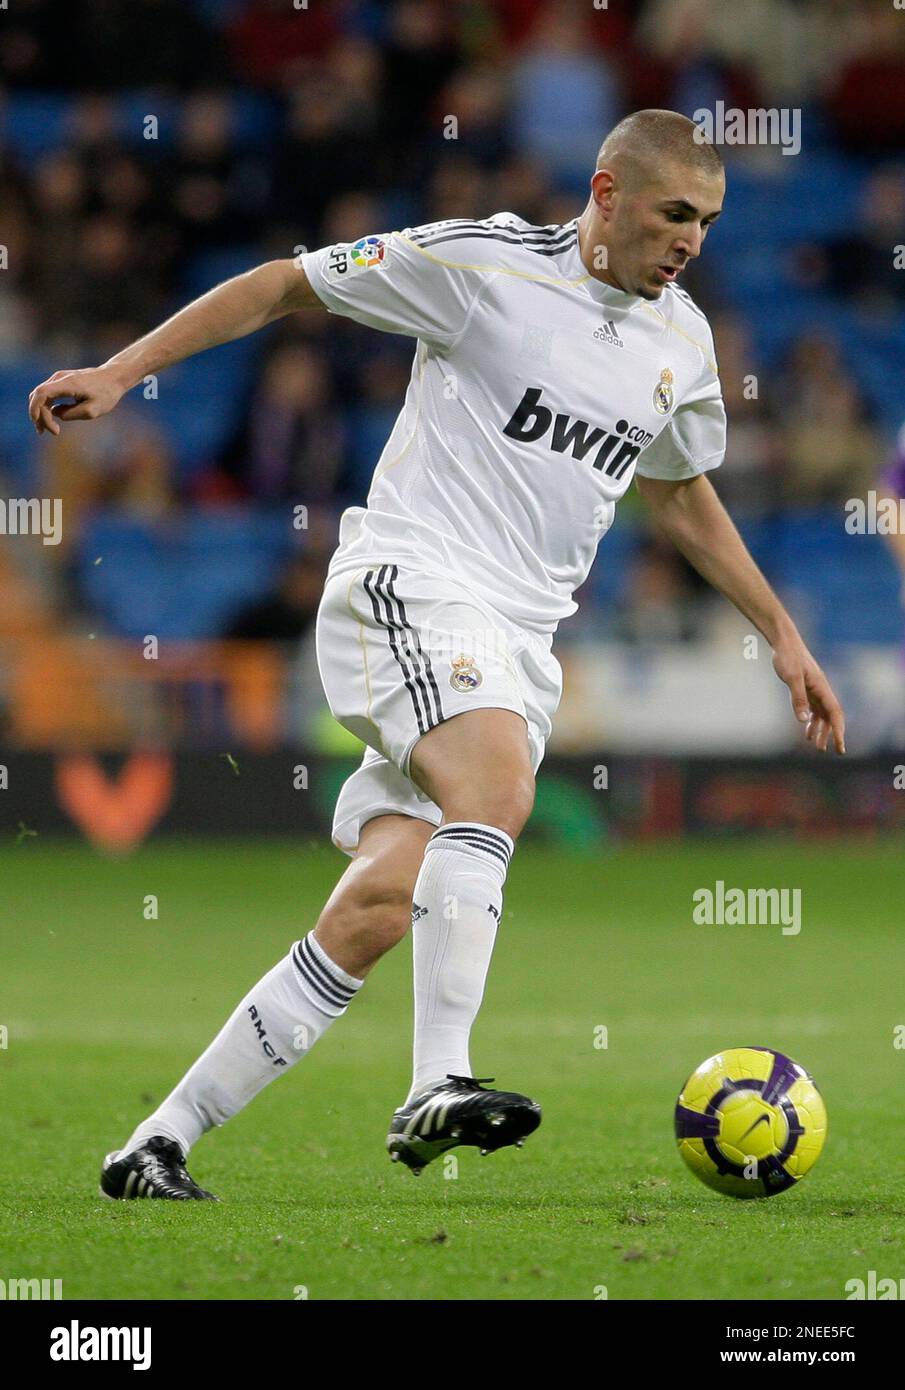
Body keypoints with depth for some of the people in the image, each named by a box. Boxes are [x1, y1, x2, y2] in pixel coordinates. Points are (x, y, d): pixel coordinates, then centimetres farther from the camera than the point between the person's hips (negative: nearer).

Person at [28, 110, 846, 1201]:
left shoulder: (680, 341, 13)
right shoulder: (484, 263, -7)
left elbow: (680, 496, 30)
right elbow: (283, 287, 1)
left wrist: (782, 636, 28)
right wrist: (122, 370, -5)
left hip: (518, 642, 6)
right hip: (411, 584, -6)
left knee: (378, 913, -4)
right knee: (497, 785, -34)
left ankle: (158, 1146, 1)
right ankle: (438, 1086, -39)